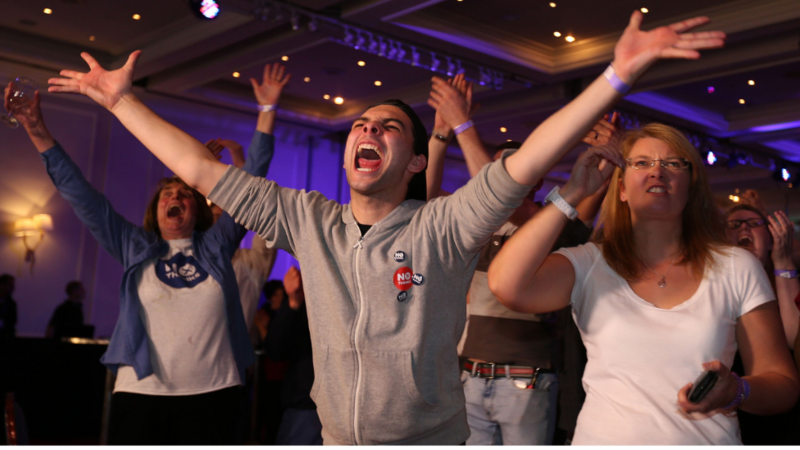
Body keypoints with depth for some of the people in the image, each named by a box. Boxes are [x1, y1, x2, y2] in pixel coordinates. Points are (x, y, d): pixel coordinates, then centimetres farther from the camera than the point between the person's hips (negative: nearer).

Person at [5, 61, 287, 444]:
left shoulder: (216, 245, 10)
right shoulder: (135, 249, 11)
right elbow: (82, 196, 8)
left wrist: (267, 111, 5)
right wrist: (37, 131, 2)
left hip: (213, 393, 0)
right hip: (141, 392, 0)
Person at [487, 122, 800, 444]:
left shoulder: (737, 268, 5)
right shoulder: (589, 264, 2)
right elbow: (506, 286, -16)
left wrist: (735, 391, -16)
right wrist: (572, 193, -9)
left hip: (710, 440, 0)